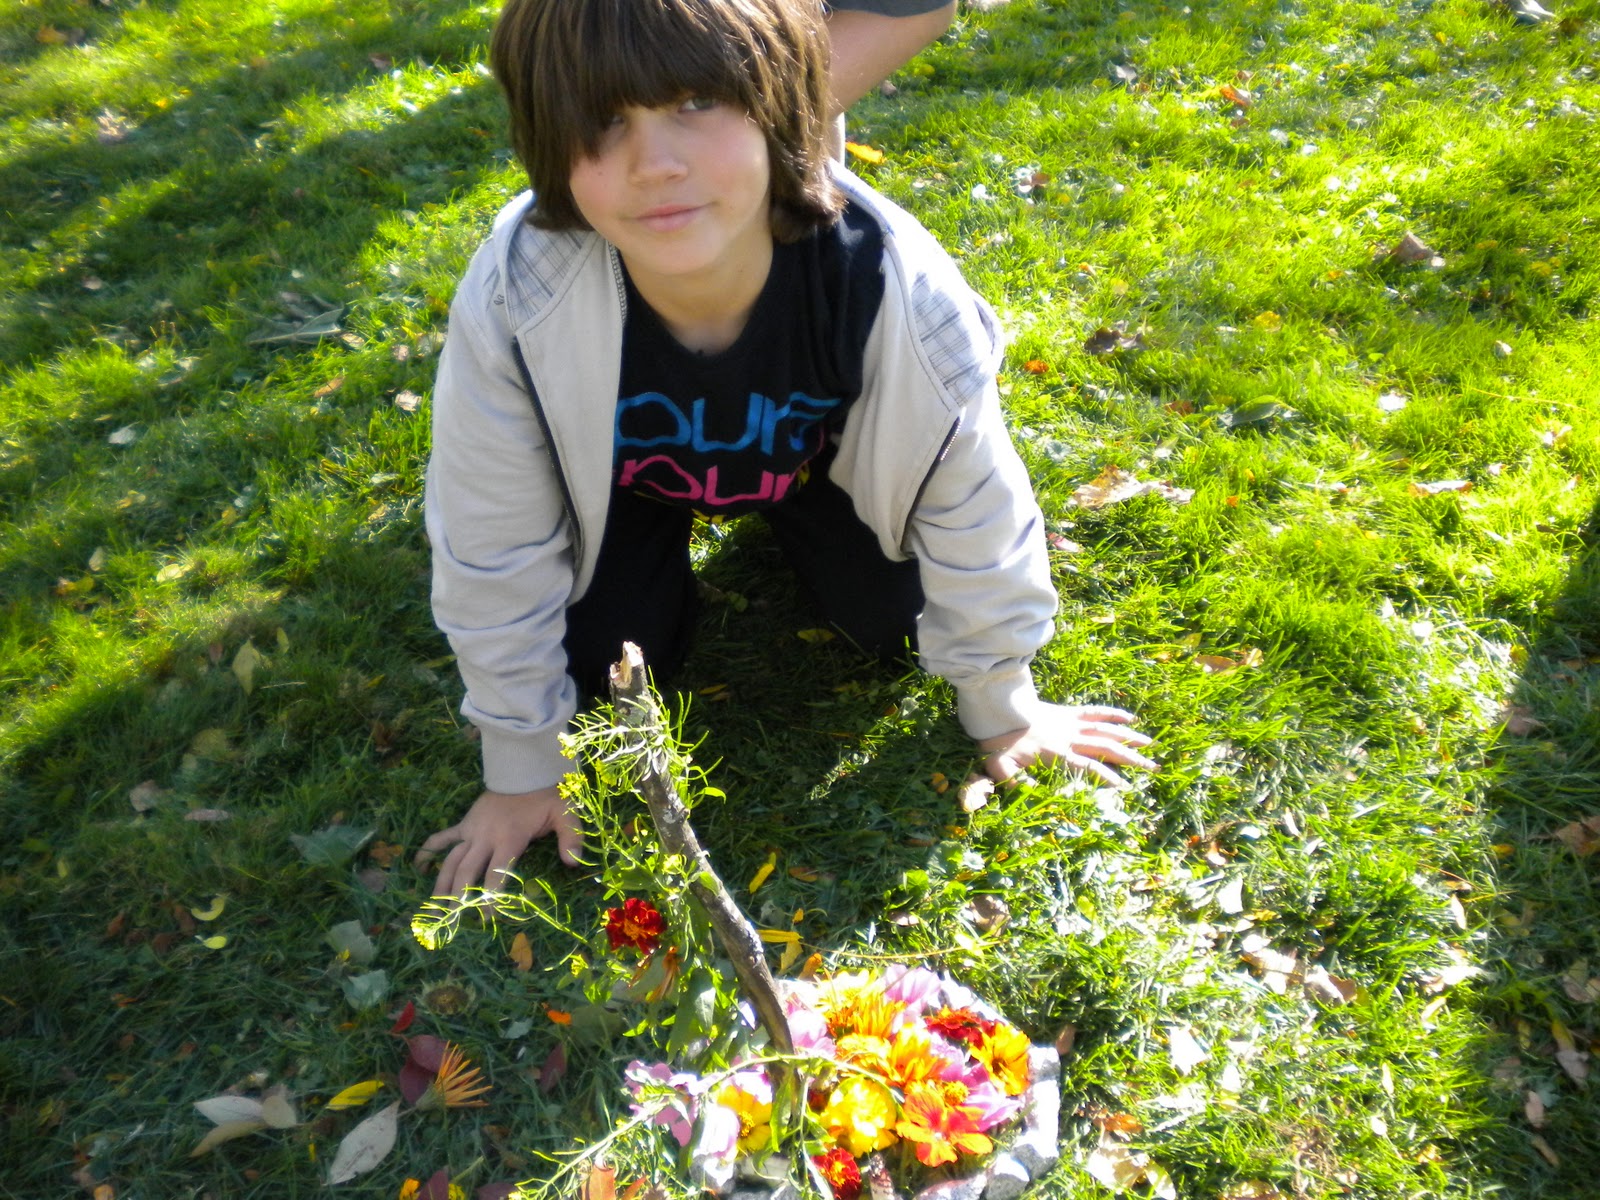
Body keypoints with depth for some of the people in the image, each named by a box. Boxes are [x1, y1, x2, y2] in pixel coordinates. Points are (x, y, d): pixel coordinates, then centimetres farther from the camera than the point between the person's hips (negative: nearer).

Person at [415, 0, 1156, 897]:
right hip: (628, 477, 0)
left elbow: (976, 518, -21)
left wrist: (1003, 713, -6)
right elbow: (495, 561, -23)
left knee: (898, 622, -7)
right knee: (608, 668, -9)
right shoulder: (512, 304, -39)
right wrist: (525, 770, -10)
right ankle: (665, 545, 22)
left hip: (813, 458, 1)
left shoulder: (899, 290, -39)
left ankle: (781, 519, 23)